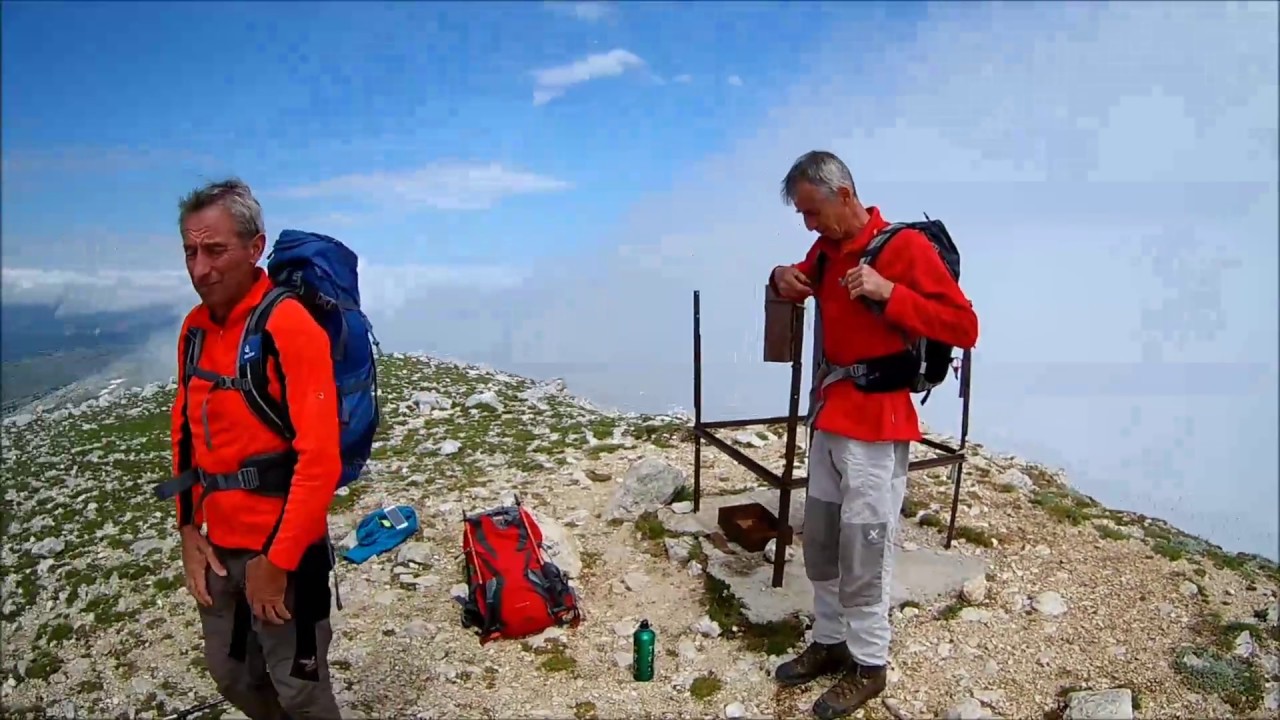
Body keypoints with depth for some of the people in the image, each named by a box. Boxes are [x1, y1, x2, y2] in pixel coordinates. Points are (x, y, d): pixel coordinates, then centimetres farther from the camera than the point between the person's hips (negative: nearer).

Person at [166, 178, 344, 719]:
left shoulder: (289, 326, -19)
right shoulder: (195, 328, 4)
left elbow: (320, 460, -22)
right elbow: (185, 436, 13)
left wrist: (277, 560, -18)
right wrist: (189, 530, 6)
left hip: (283, 547, -7)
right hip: (218, 544, 7)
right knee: (231, 676, 23)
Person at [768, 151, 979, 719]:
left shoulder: (905, 246, -12)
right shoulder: (826, 249, 10)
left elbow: (965, 328, -14)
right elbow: (801, 285, 30)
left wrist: (889, 293, -24)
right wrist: (783, 280, 6)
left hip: (876, 421, -7)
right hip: (830, 412, 8)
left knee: (862, 554, 0)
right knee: (819, 543, 14)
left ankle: (869, 665, 18)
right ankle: (829, 642, 30)